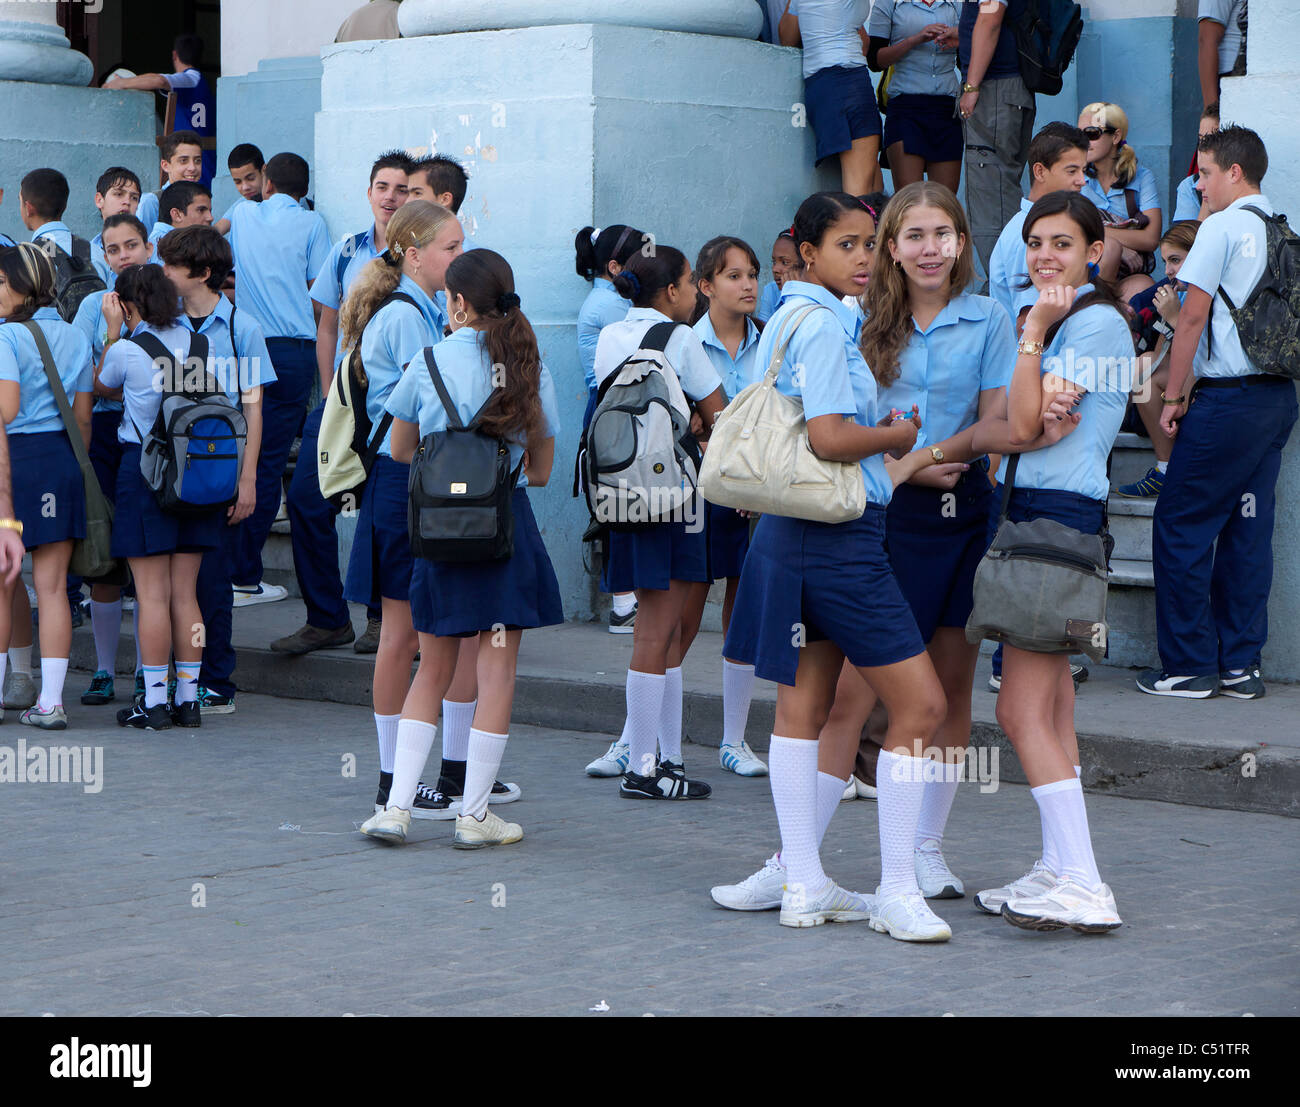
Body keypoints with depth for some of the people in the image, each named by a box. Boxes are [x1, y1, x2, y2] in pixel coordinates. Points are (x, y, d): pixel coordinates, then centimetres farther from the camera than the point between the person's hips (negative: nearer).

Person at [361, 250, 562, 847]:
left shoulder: (429, 362, -1)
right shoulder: (530, 368, 1)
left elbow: (400, 452, 11)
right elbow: (541, 469, 8)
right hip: (507, 520, -1)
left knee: (433, 669, 12)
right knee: (497, 669, 3)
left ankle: (397, 807, 8)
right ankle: (474, 814, 5)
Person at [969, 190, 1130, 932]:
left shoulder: (1096, 322, -9)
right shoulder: (1061, 319, 20)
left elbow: (1025, 422, -16)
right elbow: (992, 430, 10)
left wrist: (1033, 332, -13)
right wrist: (1024, 430, -11)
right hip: (1030, 512, 10)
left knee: (1023, 710, -14)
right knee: (1052, 710, 11)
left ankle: (1084, 889, -16)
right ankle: (1061, 871, 15)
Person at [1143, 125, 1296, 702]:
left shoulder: (1222, 228, -8)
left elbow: (1193, 317, -10)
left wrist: (1173, 396, -2)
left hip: (1229, 396, -8)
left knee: (1180, 525, 0)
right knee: (1249, 529, 9)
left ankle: (1189, 666, 1)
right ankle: (1240, 665, 11)